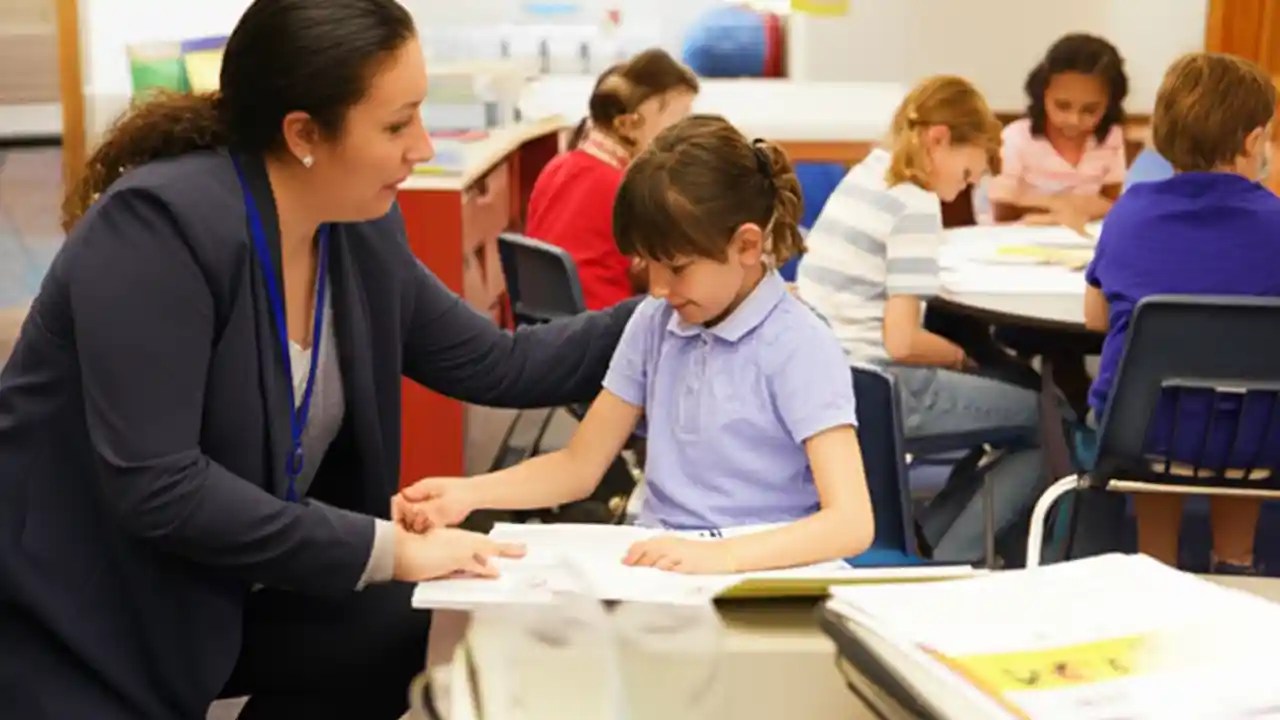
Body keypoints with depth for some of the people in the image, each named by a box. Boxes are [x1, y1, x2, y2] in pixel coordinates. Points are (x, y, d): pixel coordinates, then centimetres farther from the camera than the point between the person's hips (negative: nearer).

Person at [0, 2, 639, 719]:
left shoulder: (362, 234, -3)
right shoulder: (159, 225, -26)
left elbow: (498, 366, 7)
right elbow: (155, 487, -31)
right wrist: (388, 548, -27)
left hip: (212, 599, 7)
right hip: (66, 625, -7)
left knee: (418, 629, -8)